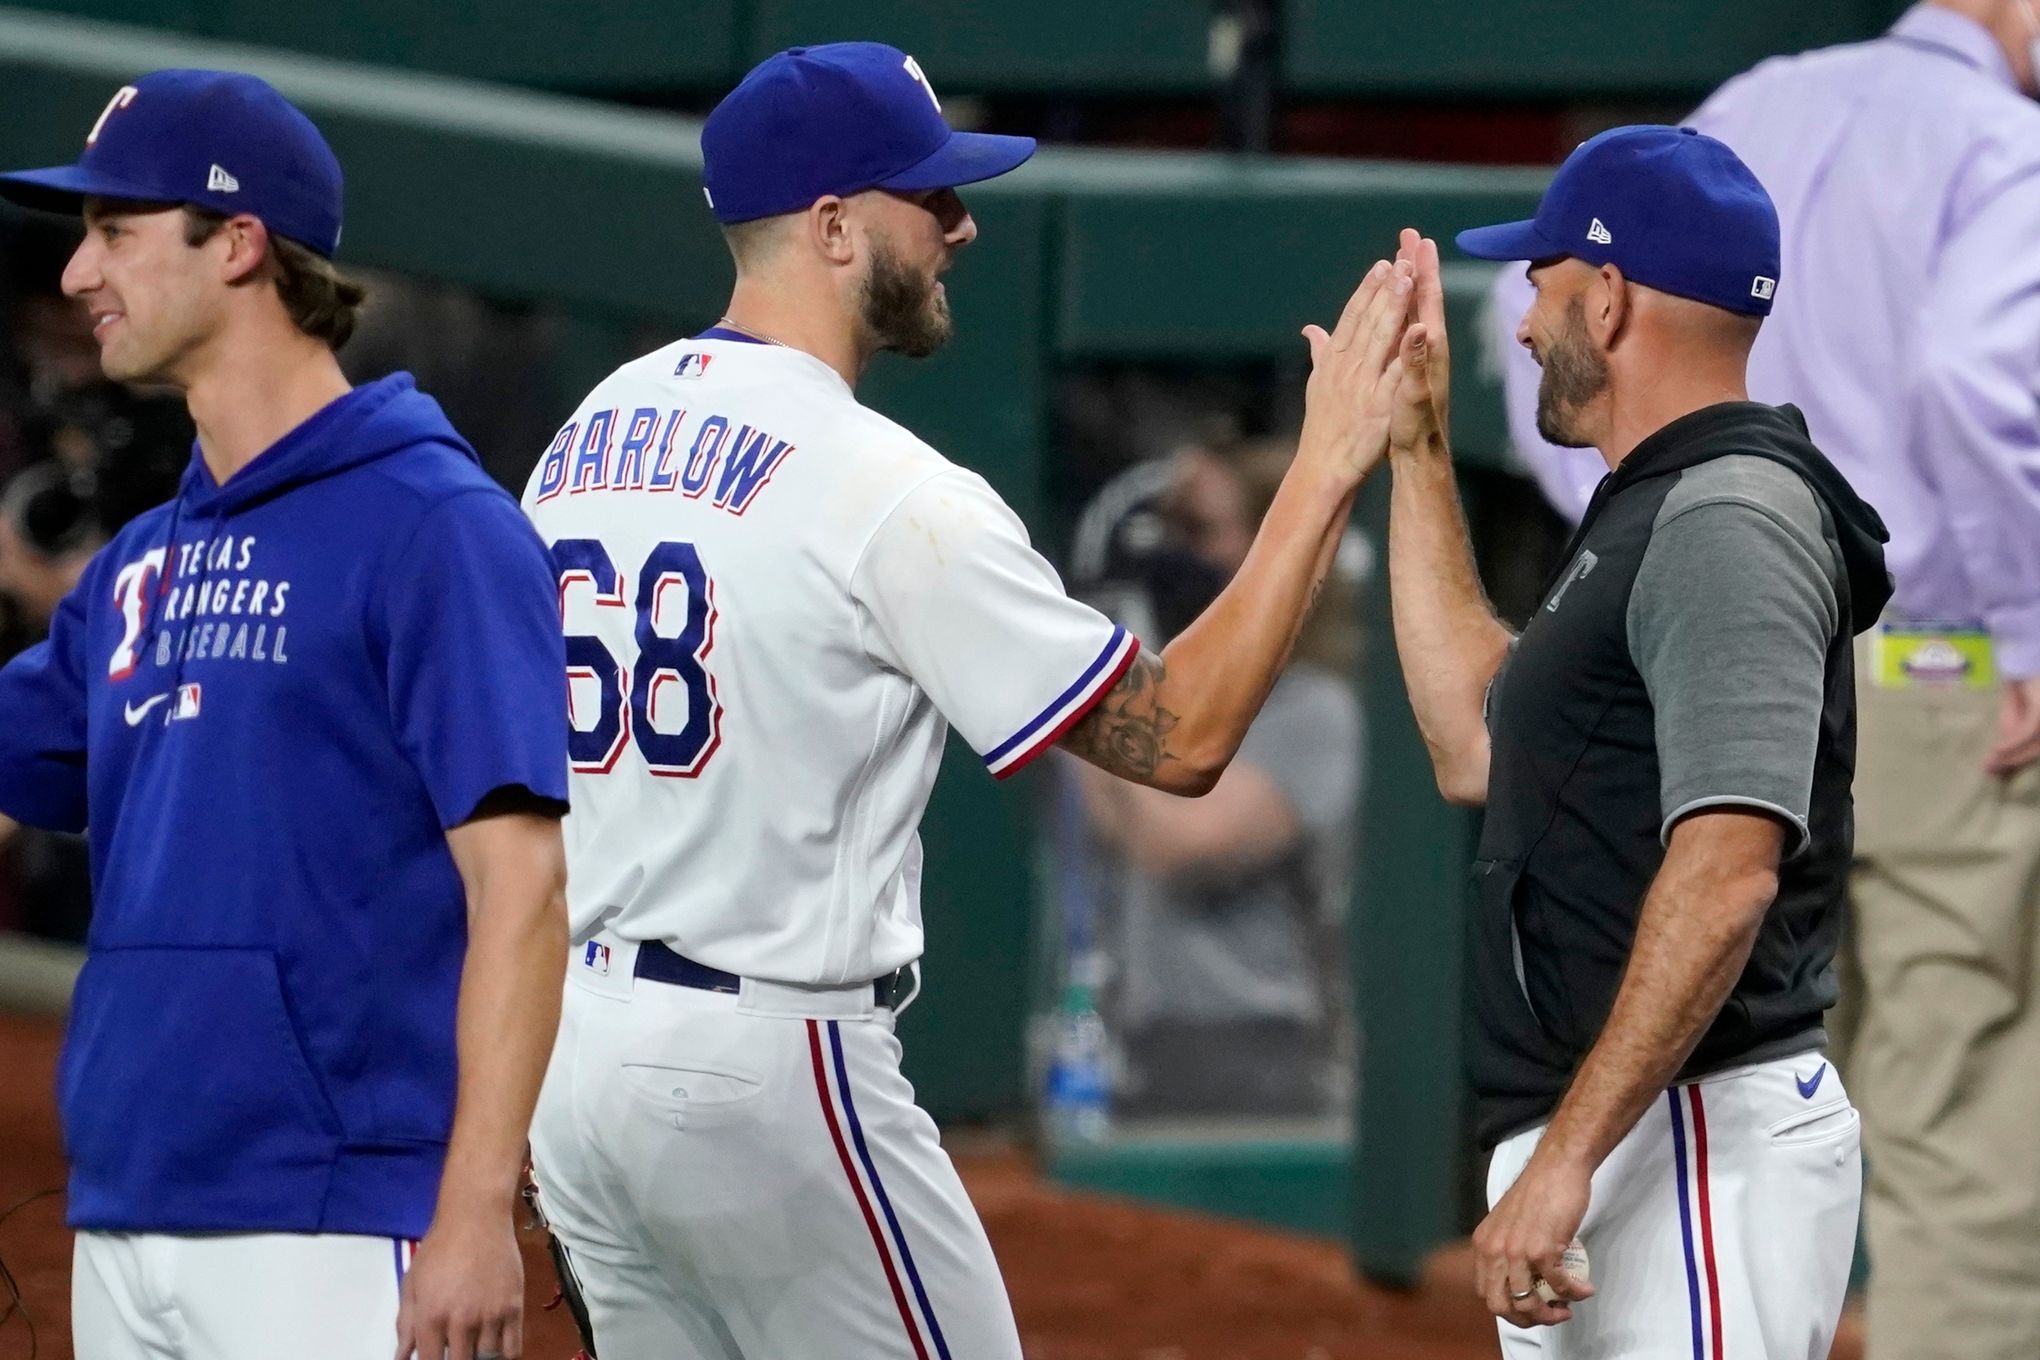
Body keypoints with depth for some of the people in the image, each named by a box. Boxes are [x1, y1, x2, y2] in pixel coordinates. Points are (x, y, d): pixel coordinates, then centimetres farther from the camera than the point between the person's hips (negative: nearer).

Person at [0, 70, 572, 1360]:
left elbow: (518, 887, -13)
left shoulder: (434, 527, -7)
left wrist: (476, 1214, -20)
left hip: (334, 1225, -8)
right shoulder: (145, 561, 16)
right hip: (123, 1227, 8)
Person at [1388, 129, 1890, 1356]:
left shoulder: (1726, 519, -14)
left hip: (1694, 1158, -11)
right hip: (1615, 1149, 11)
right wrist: (1415, 452, 28)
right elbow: (1477, 746, 28)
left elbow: (1728, 866, -24)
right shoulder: (1650, 516, 19)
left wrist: (1569, 1155, -28)